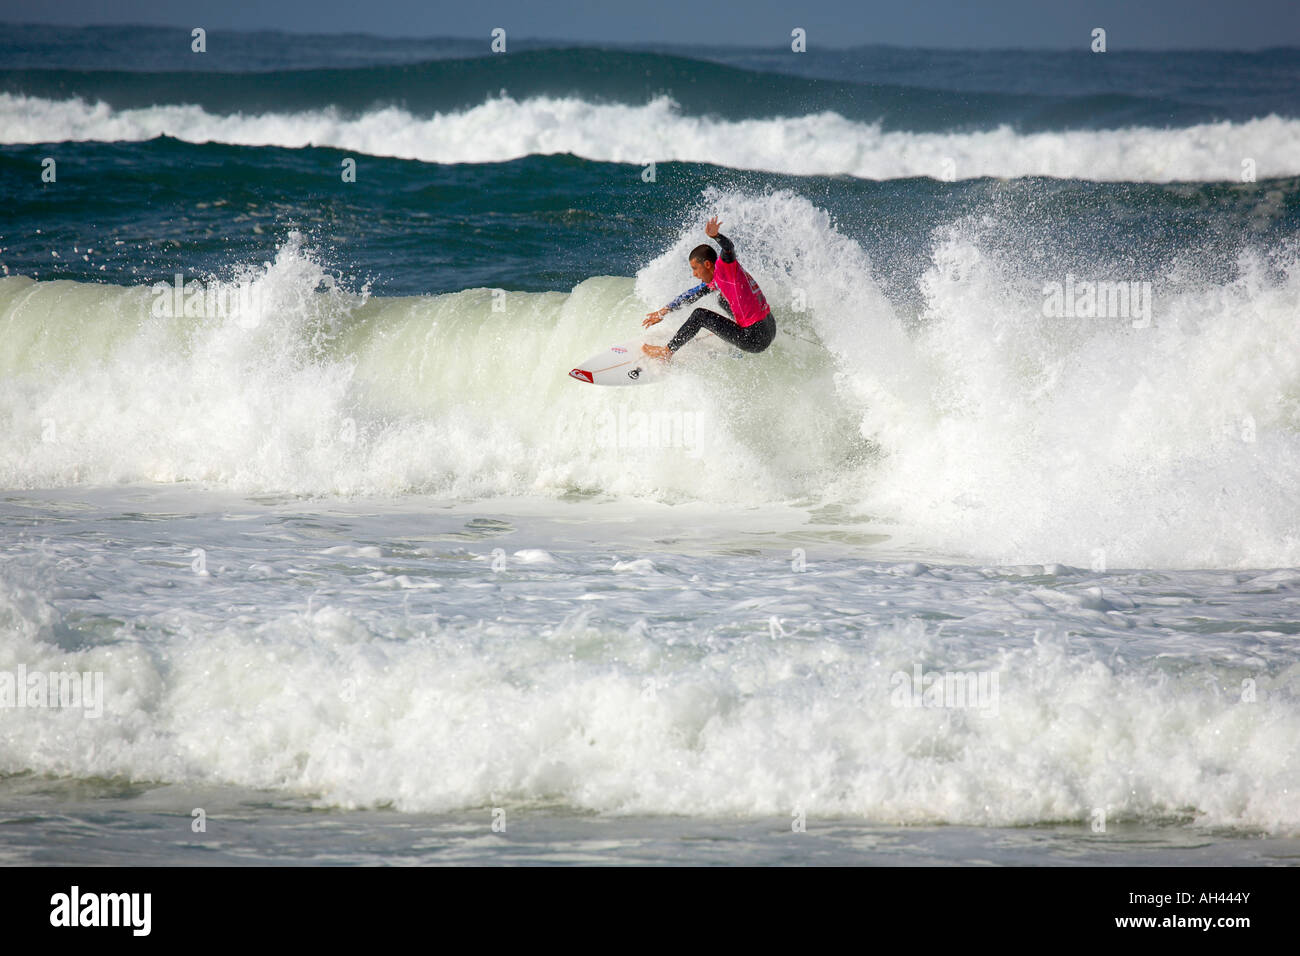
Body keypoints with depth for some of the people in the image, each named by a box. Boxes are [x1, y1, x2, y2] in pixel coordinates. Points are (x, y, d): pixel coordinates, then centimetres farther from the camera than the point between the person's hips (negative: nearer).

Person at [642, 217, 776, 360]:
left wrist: (714, 235, -55)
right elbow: (691, 295, 21)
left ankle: (667, 352, 7)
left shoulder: (725, 267, -15)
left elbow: (728, 248, -35)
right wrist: (662, 312, 24)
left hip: (756, 341, -9)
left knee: (700, 315, -4)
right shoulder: (714, 280, 11)